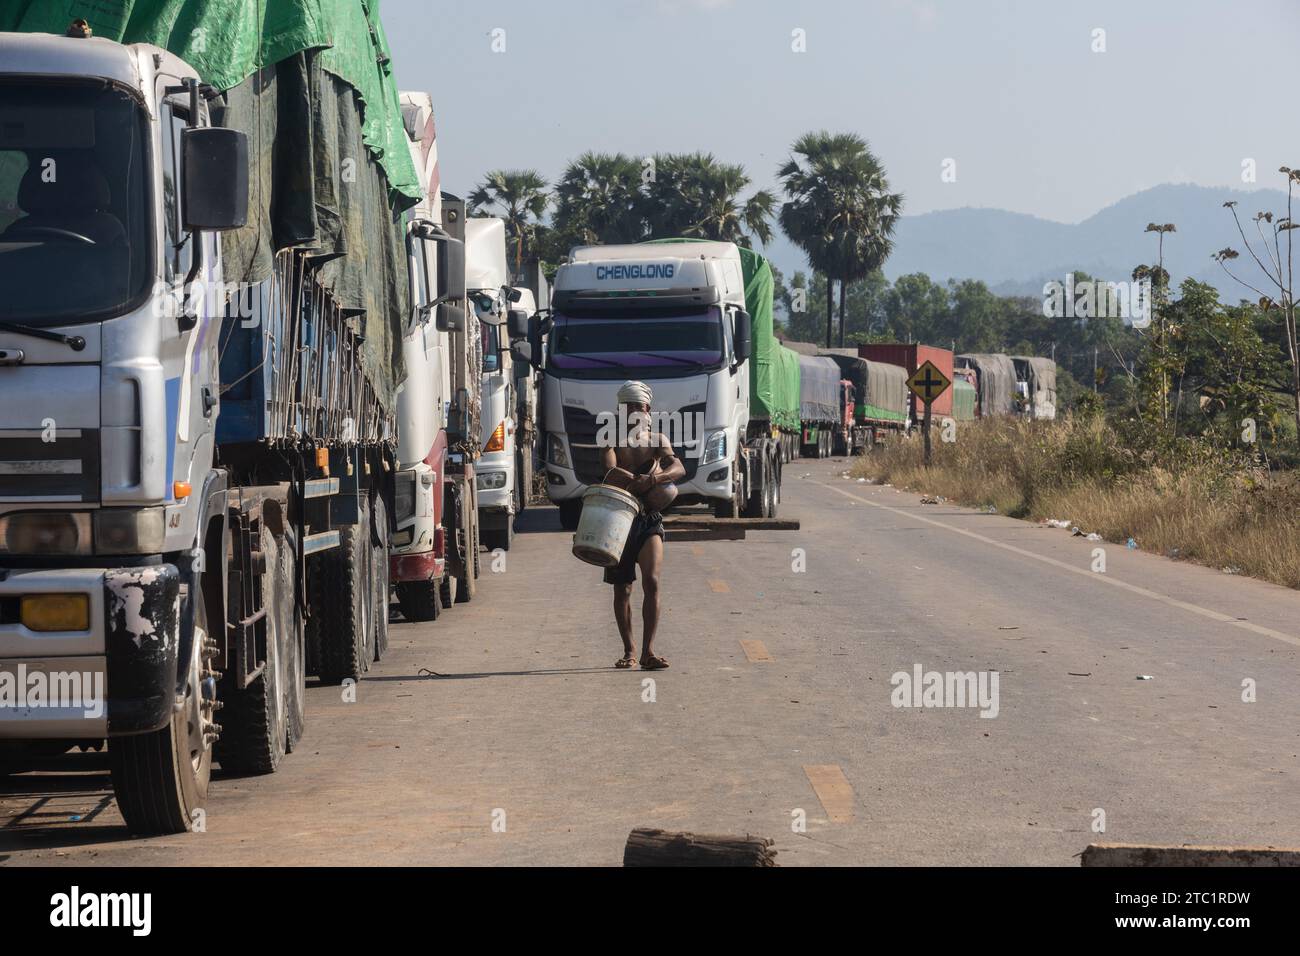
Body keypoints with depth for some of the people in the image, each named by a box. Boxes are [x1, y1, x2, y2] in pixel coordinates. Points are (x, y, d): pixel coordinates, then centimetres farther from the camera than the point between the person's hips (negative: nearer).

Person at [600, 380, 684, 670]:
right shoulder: (613, 442, 5)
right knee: (622, 588, 5)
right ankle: (629, 650, 17)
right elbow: (610, 470, -16)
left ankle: (648, 650, -16)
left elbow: (678, 469, -12)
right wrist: (639, 480, -33)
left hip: (649, 521, -1)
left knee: (651, 581, -16)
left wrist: (654, 477, -32)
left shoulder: (657, 440, 6)